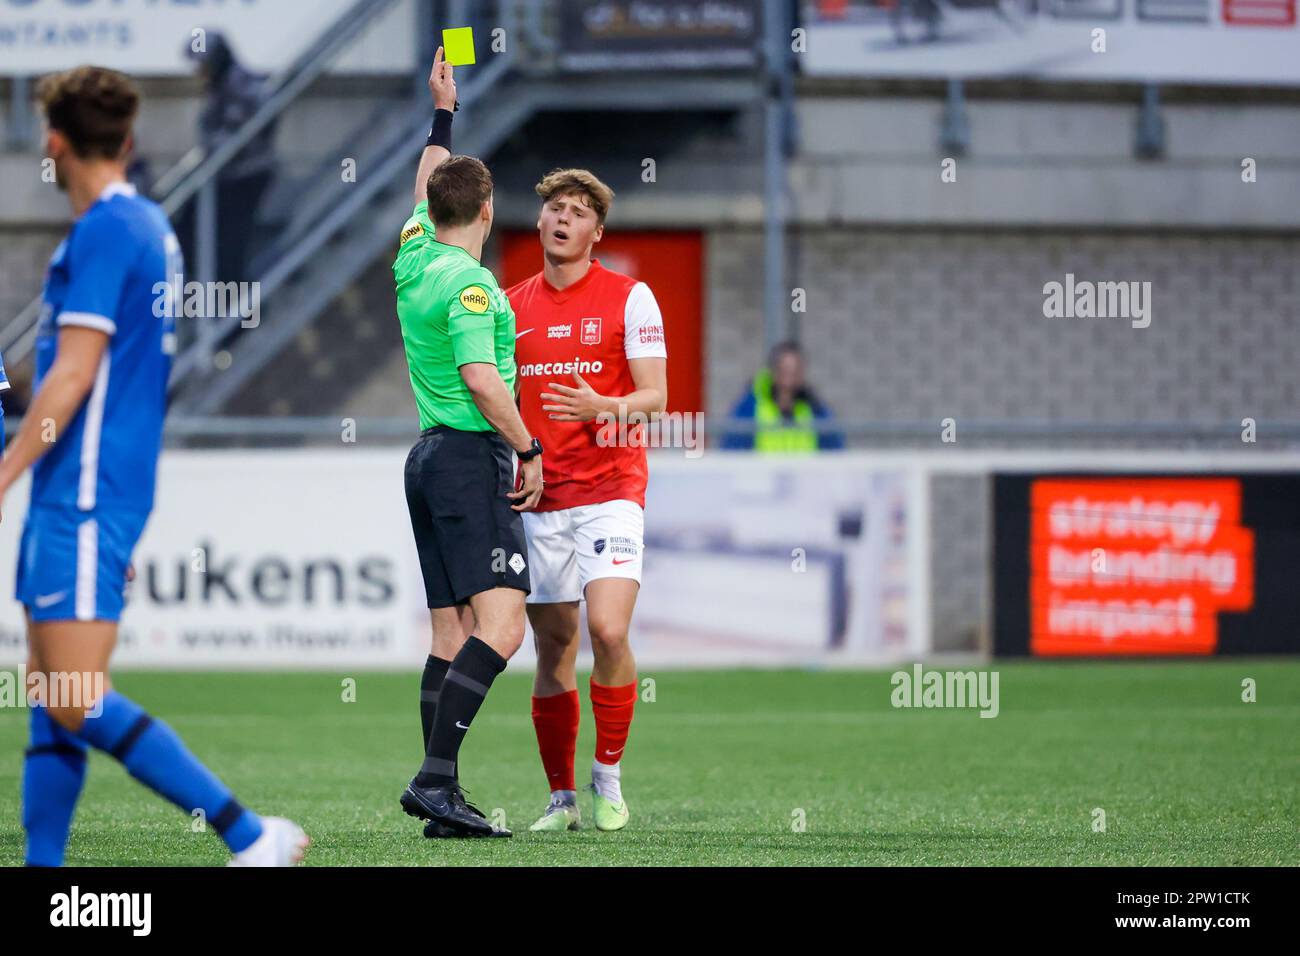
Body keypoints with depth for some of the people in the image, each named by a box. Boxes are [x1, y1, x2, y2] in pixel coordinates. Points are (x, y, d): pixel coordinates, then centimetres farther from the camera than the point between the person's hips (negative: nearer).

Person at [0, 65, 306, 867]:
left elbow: (72, 375, -18)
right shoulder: (150, 228, 16)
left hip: (83, 499, -10)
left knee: (78, 702, -12)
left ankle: (252, 835, -13)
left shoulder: (105, 231, -13)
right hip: (74, 500, 10)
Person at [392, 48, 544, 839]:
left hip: (429, 455, 9)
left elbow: (428, 190, 30)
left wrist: (443, 112, 38)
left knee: (453, 635, 6)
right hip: (473, 456, -9)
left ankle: (443, 799, 2)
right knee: (500, 625, -16)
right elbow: (481, 379, -23)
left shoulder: (415, 261, 11)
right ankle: (436, 776, -27)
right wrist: (530, 449, -16)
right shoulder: (469, 284, -13)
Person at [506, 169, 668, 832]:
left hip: (610, 488, -3)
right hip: (539, 499, 3)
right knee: (553, 647, 3)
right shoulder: (512, 307, 11)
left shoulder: (629, 298, 1)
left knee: (608, 629, -19)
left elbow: (654, 396, -3)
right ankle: (561, 798, 13)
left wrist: (602, 409, -23)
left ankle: (608, 777, -2)